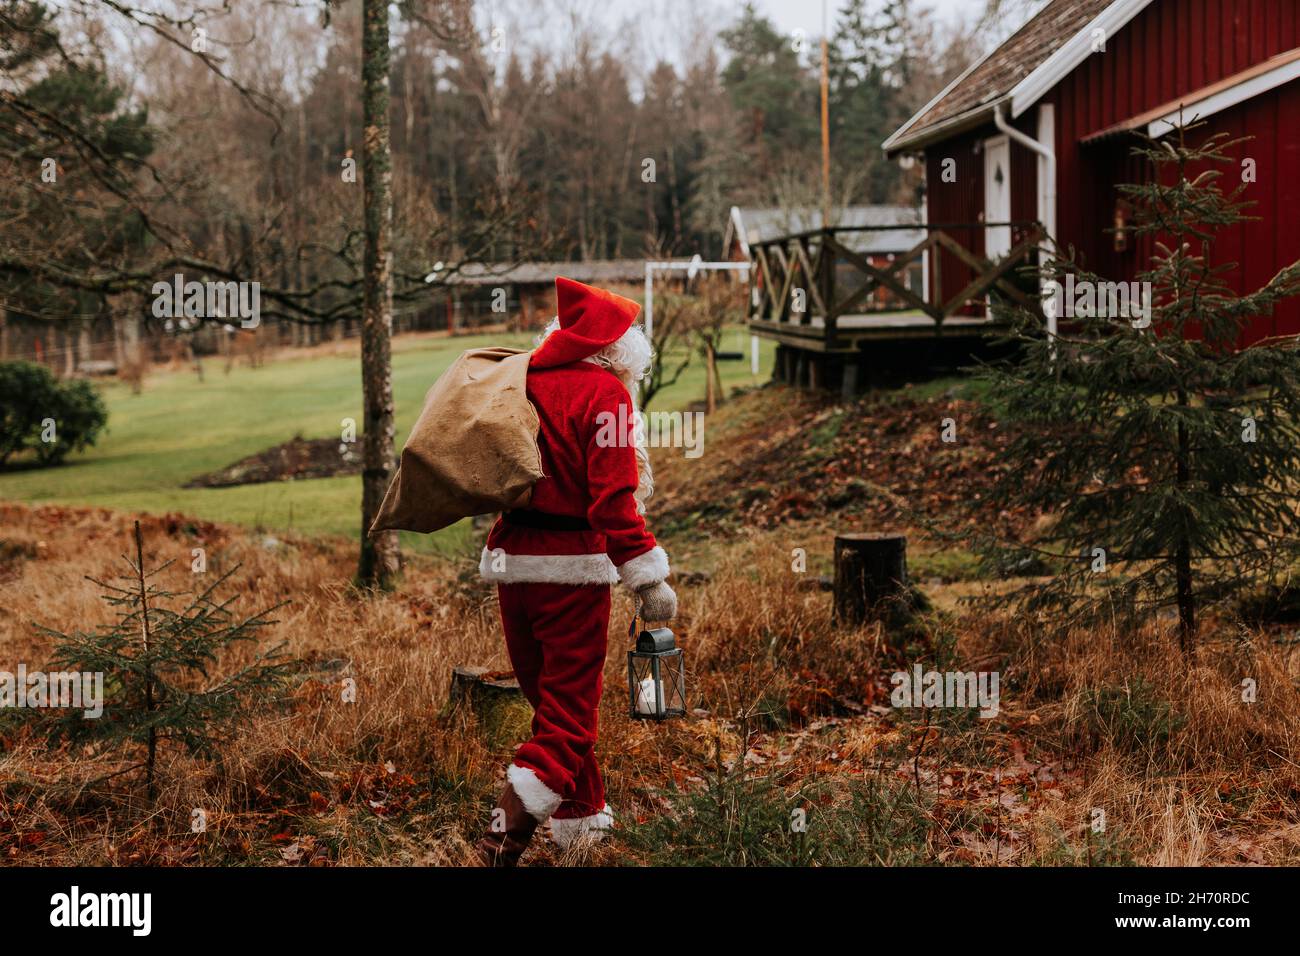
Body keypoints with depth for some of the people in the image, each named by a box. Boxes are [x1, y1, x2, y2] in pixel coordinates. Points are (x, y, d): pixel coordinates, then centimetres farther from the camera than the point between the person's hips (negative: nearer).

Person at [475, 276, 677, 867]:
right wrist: (648, 579, -16)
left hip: (511, 559, 6)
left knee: (546, 692, 18)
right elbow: (613, 498, -18)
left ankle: (581, 817, 29)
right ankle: (513, 825, -15)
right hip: (573, 563, -6)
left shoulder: (523, 381, 7)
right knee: (570, 701, 0)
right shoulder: (605, 392, -11)